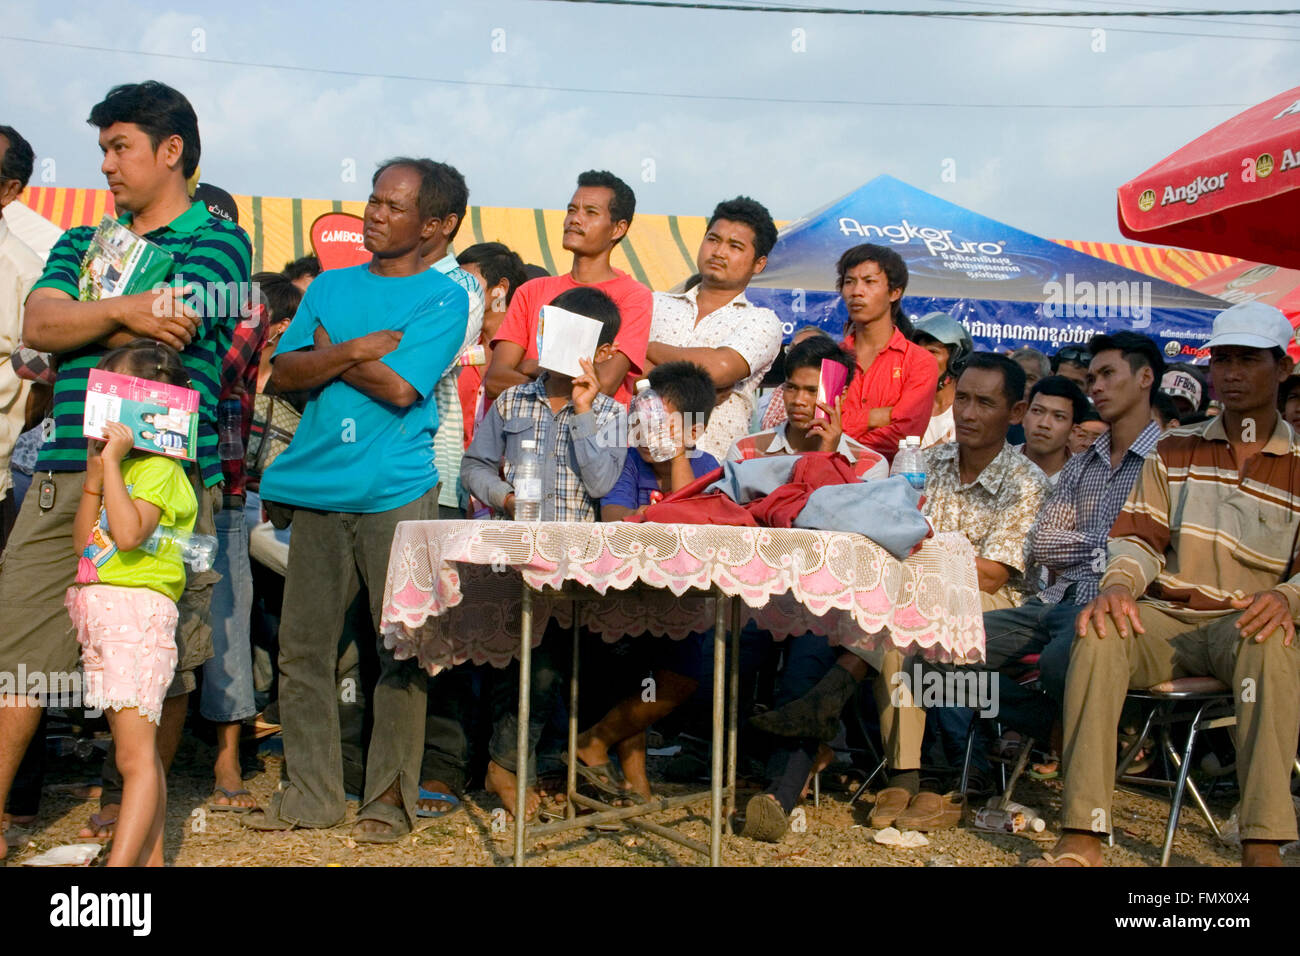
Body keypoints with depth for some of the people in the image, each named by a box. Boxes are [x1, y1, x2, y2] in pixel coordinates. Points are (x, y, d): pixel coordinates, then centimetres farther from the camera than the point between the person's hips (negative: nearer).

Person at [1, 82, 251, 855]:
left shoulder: (218, 242, 5)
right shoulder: (80, 243, 22)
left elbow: (172, 333, -11)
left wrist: (75, 324, 1)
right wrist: (120, 311, -11)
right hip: (69, 472, 5)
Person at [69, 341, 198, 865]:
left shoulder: (159, 466, -8)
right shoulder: (119, 464, 18)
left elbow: (129, 534, -23)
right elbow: (82, 543, 14)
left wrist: (112, 461, -17)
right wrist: (94, 475, 5)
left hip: (137, 608, -9)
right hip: (100, 610, 9)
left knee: (135, 754, -11)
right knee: (140, 752, 12)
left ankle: (120, 862, -15)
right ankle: (151, 856, 18)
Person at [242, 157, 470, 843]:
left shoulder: (443, 298, 2)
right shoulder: (331, 287, 16)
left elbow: (399, 386, -11)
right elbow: (283, 372, 6)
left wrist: (330, 353, 1)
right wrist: (356, 348, -8)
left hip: (395, 494, -4)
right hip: (318, 490, 5)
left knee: (401, 650, -2)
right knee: (302, 648, 5)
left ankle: (390, 797, 8)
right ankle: (309, 793, 15)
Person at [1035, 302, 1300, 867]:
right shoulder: (1175, 451, 16)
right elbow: (1139, 535, 6)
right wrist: (1118, 584, -16)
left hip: (1241, 624, -1)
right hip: (1164, 619, 2)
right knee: (1100, 633, -32)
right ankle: (1081, 841, -38)